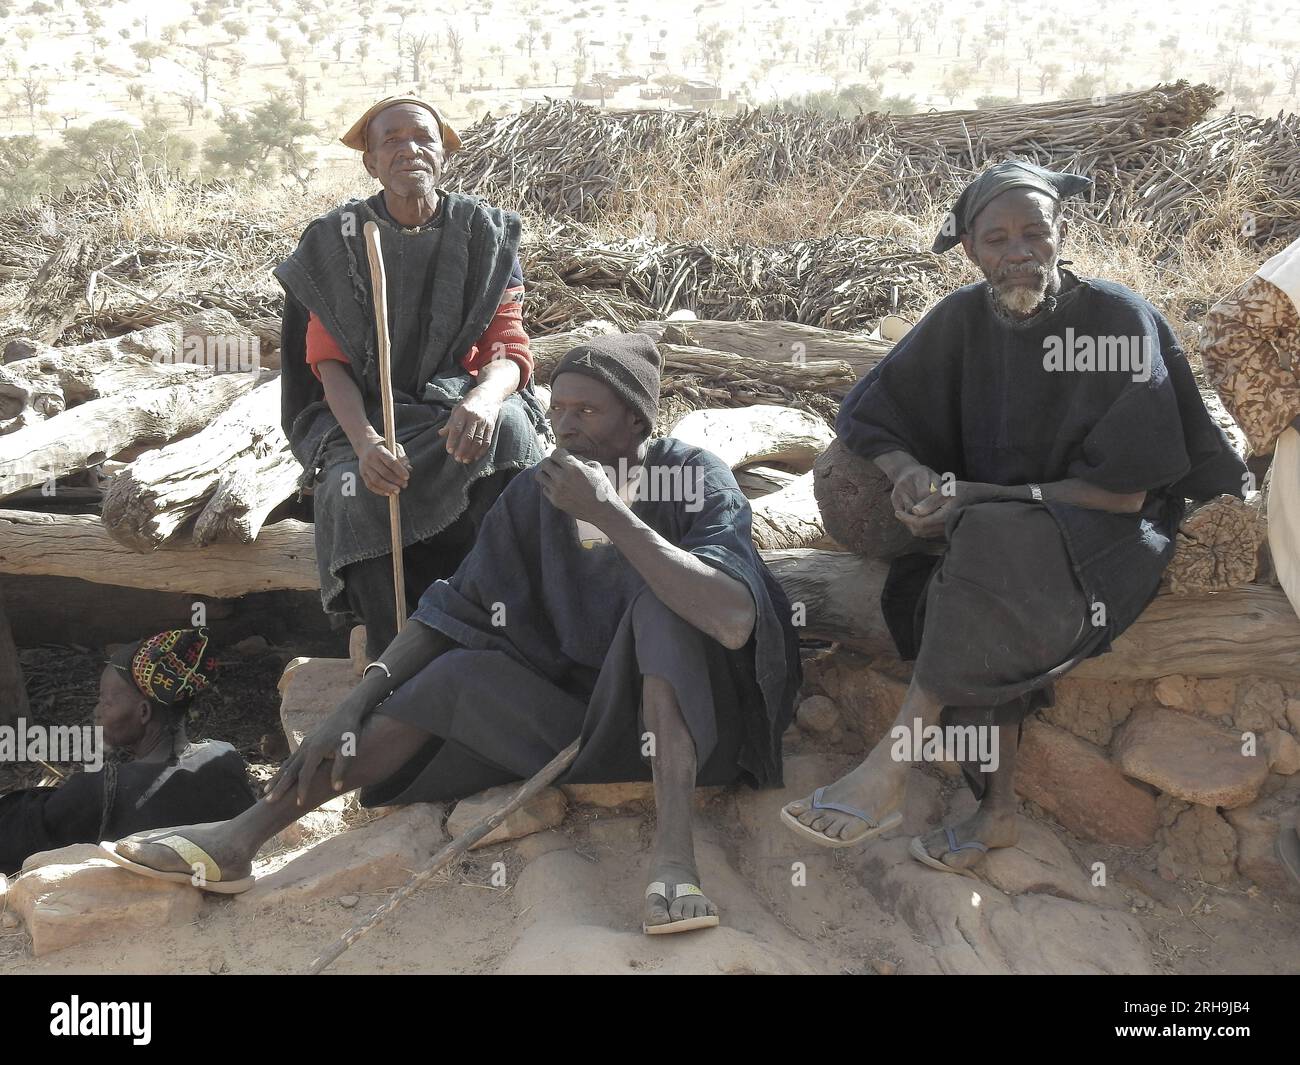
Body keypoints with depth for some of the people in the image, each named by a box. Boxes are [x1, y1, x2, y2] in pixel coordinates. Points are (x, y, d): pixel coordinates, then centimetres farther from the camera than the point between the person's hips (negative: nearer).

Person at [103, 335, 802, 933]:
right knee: (460, 672, -16)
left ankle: (673, 842, -37)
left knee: (656, 592, -29)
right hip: (582, 716, 4)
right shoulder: (535, 495, -4)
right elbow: (454, 609, -4)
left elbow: (733, 622, -34)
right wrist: (351, 710, -15)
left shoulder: (699, 479, -16)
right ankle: (241, 838, -16)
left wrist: (607, 512, -35)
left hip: (694, 722, -4)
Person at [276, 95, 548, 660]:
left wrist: (484, 397, -33)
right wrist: (364, 441, -27)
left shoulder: (484, 235, 1)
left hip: (458, 401, 1)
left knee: (508, 429, -35)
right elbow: (329, 362, -5)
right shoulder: (335, 241, 1)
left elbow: (509, 352, -6)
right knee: (357, 493, -34)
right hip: (363, 413, 0)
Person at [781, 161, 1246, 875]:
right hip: (993, 532, 5)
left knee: (993, 549, -36)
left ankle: (888, 772, -36)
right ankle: (998, 810, -17)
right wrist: (909, 470, -19)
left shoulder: (1118, 319, -14)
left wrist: (978, 496, -21)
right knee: (982, 626, -29)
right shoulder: (961, 320, -1)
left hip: (1106, 536, -5)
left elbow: (1125, 491, -16)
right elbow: (867, 415, 5)